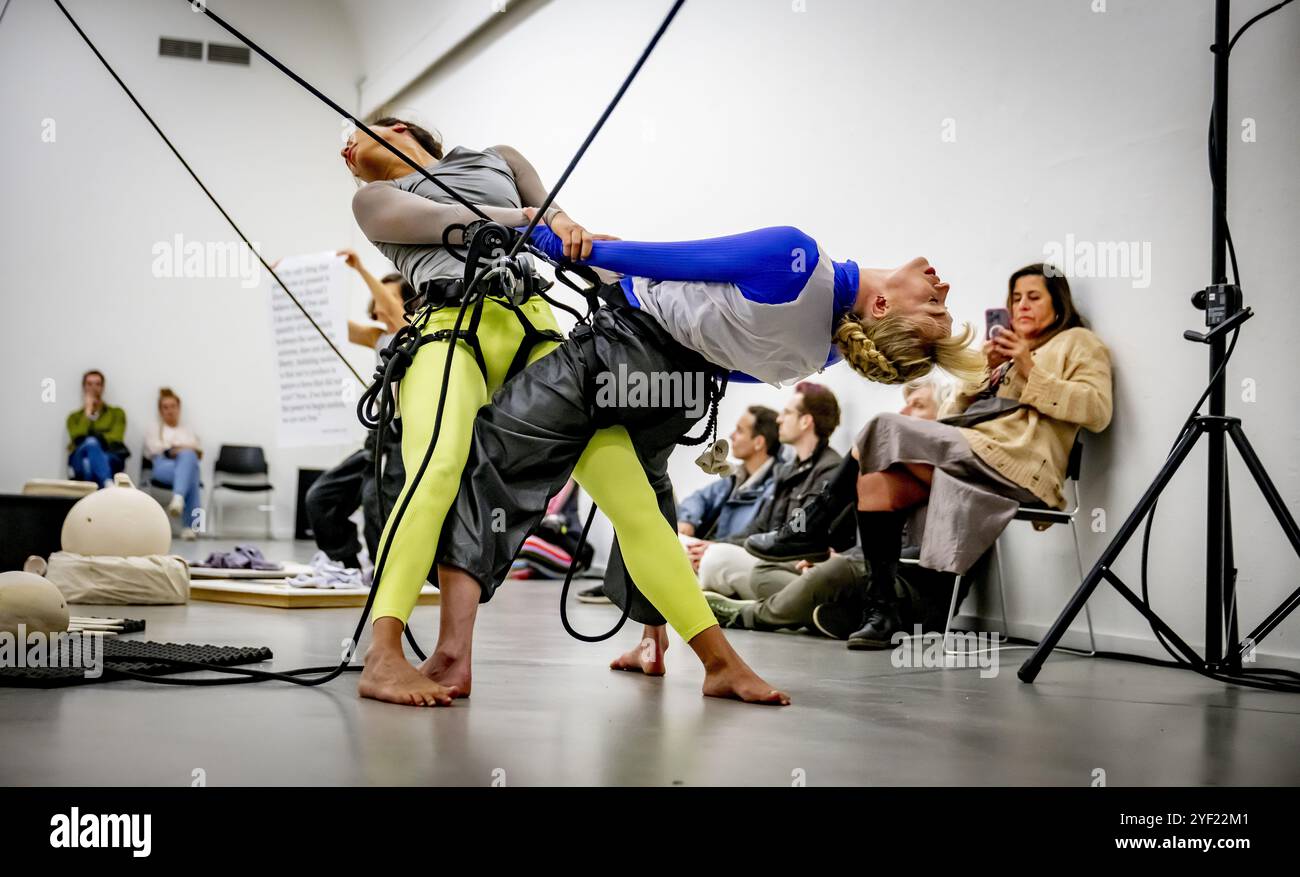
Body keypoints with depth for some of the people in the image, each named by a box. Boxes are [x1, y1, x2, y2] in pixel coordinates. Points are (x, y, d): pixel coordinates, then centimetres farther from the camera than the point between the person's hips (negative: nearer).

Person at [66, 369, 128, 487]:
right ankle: (108, 484, -64)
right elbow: (78, 438, 1)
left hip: (110, 459, 0)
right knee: (90, 443, -37)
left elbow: (116, 439, 5)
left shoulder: (117, 413, 23)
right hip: (82, 459, 0)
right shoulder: (75, 417, 24)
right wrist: (88, 410, 7)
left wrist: (94, 437, -6)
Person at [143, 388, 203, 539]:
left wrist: (183, 450, -6)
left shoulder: (188, 431, 35)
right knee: (190, 476, -40)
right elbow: (154, 448, 8)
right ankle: (189, 525, -53)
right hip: (163, 465, -2)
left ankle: (178, 498, -55)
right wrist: (171, 451, -9)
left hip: (188, 461, 2)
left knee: (187, 456, -41)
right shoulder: (155, 428, 31)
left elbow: (198, 451, 15)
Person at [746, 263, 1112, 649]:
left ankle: (813, 528, -10)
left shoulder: (1078, 342, 15)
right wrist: (987, 371, 7)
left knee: (888, 429, -19)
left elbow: (1097, 411, -5)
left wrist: (1030, 371, -8)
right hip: (974, 455, 7)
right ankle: (881, 609, -20)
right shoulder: (1009, 350, 35)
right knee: (877, 484, -20)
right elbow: (955, 413, 23)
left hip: (1014, 462, -7)